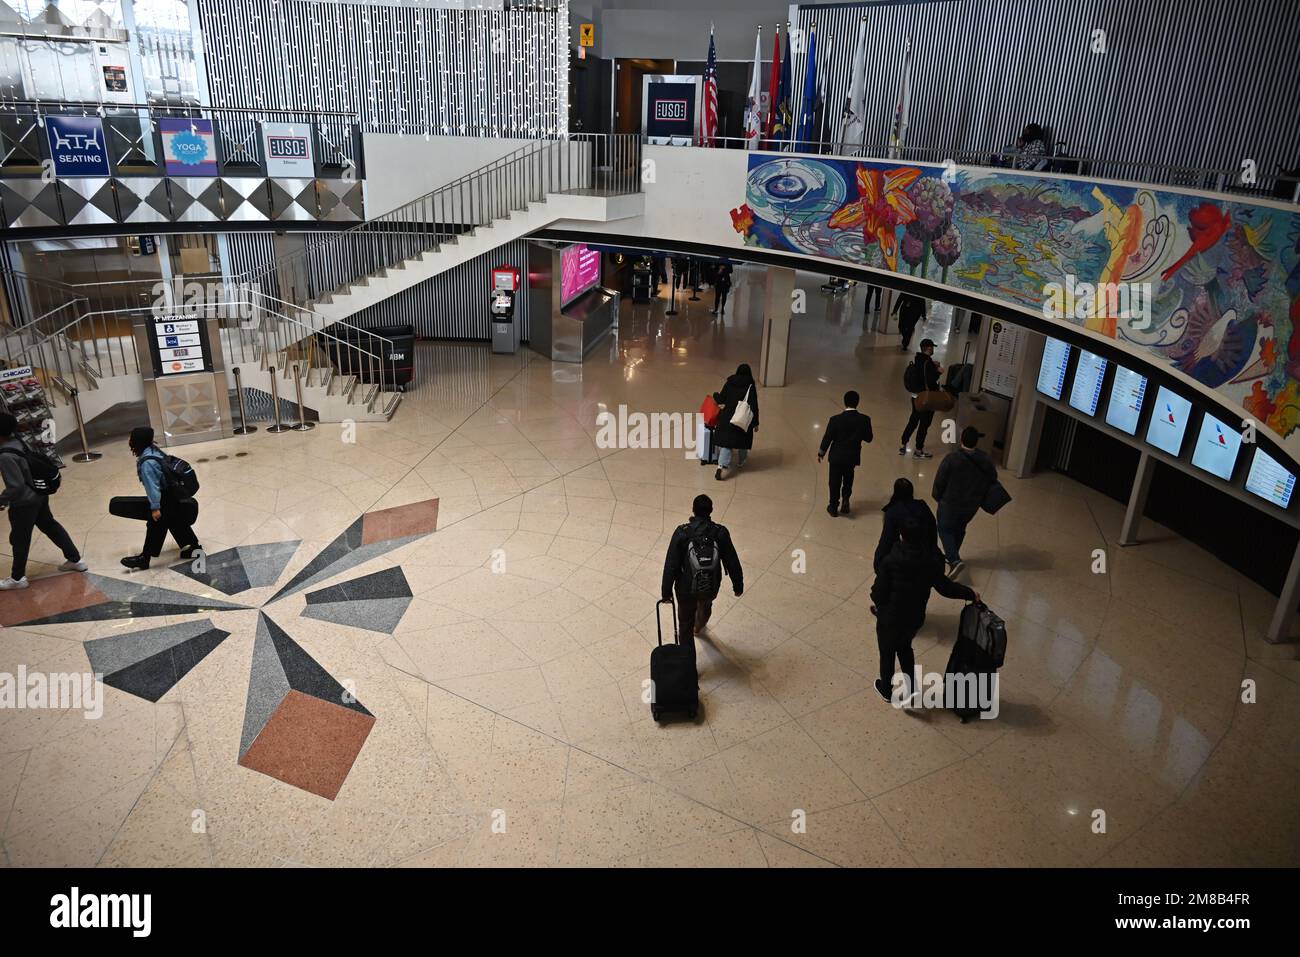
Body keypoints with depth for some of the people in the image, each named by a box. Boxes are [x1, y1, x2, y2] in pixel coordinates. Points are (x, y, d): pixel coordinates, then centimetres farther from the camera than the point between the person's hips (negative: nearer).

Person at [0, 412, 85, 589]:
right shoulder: (17, 441, -4)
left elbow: (16, 486, -25)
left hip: (24, 502, -8)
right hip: (39, 495, 8)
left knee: (19, 539, 9)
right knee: (50, 526, 21)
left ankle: (17, 578, 26)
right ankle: (75, 559, 29)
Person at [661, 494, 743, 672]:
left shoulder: (682, 533, -20)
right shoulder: (720, 533, -15)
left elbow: (671, 564, -15)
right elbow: (732, 561, -7)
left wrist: (666, 591, -5)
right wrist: (738, 584, 8)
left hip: (686, 589, -3)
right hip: (711, 587, 3)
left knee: (686, 627, 15)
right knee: (706, 606, 37)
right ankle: (699, 626, 69)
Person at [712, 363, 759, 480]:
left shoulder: (729, 383, -2)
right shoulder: (750, 386, -8)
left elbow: (721, 400, -2)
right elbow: (754, 406, -9)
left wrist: (716, 395, 21)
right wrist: (755, 423, -3)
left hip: (727, 418, 2)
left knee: (726, 442, 2)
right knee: (742, 439, 22)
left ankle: (721, 467, -14)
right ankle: (740, 461, 43)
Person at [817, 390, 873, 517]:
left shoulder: (835, 420, -20)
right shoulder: (865, 420, -15)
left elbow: (827, 438, -11)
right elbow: (868, 438, -4)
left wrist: (821, 453, 5)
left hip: (837, 456, -2)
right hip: (853, 456, 2)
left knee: (835, 482, 15)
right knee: (848, 478, 28)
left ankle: (834, 507, 26)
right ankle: (845, 499, 16)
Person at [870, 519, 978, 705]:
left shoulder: (891, 561, -25)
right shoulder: (932, 562, -15)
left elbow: (879, 591, -18)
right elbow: (944, 586, -4)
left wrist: (877, 604, 5)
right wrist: (970, 593, 12)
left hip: (890, 619, -4)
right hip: (915, 618, 4)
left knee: (887, 653, 21)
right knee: (905, 647, 31)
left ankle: (886, 689, 40)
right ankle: (911, 688, 35)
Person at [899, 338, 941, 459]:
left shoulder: (917, 359, 3)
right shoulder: (928, 363, -23)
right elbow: (930, 381, -27)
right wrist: (938, 371, -14)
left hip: (916, 396, 8)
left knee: (912, 421, 18)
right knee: (924, 425, 6)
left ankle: (903, 445, 22)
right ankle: (918, 450, 16)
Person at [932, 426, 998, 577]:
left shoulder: (952, 459, -22)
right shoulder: (986, 460, -7)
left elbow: (939, 482, -15)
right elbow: (993, 480, 6)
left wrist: (938, 497, 3)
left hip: (950, 503, -5)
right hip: (972, 505, 5)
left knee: (945, 529, 8)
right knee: (959, 529, 24)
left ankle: (954, 560, -10)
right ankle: (952, 555, 38)